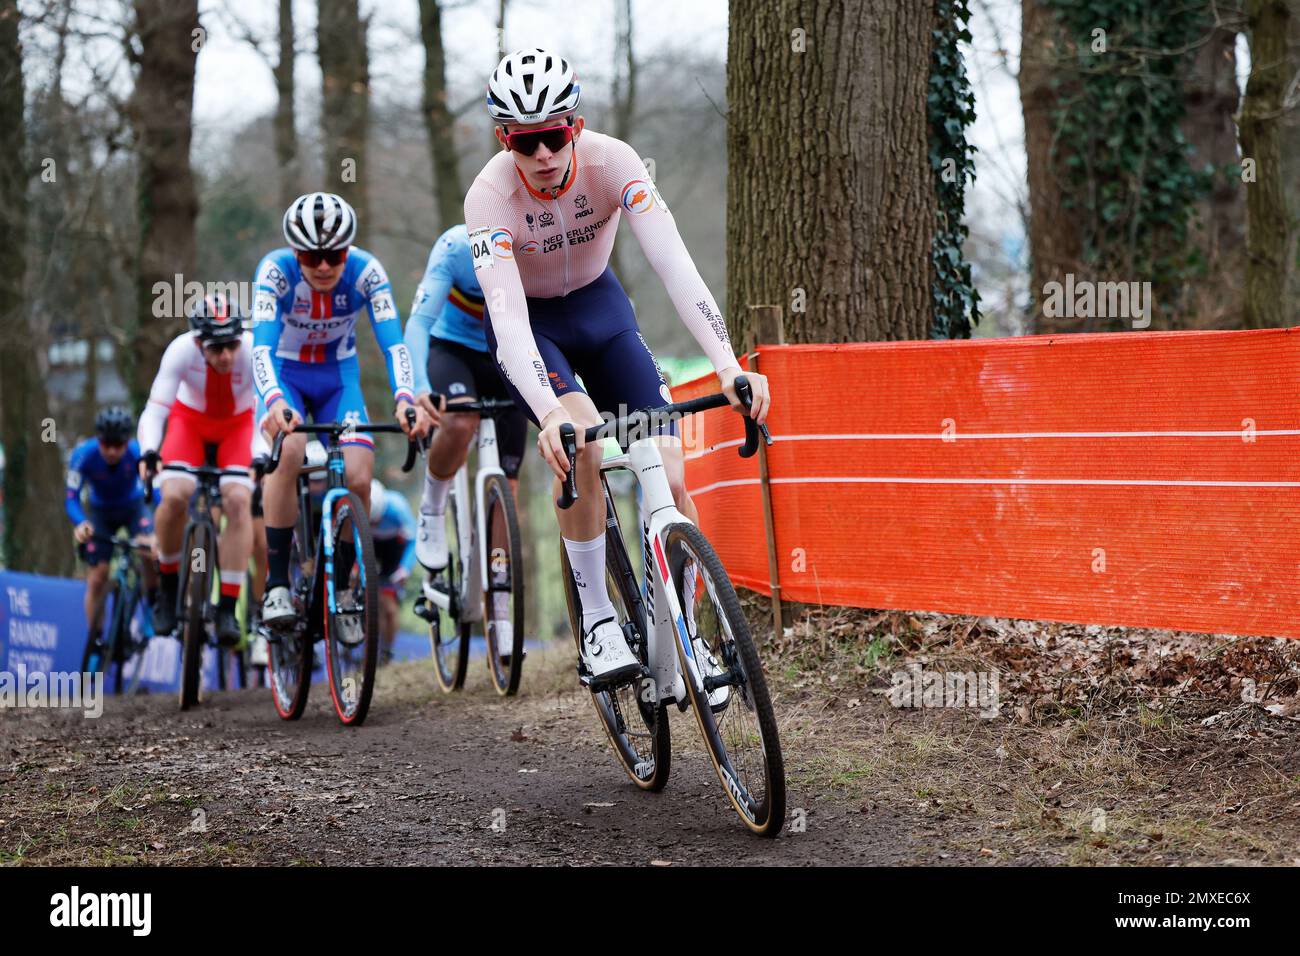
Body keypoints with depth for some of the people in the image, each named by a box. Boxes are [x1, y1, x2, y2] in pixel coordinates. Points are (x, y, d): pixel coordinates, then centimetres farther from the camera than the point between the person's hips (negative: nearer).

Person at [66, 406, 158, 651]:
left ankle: (154, 603, -6)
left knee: (151, 548, -30)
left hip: (134, 506, -1)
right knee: (97, 579, -6)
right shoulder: (84, 454, -29)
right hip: (100, 512, 1)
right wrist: (80, 523, -51)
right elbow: (71, 497, -30)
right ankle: (95, 640, 7)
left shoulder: (138, 453, -31)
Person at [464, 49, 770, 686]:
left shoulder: (611, 162, -26)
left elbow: (674, 264, -34)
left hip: (599, 306, 2)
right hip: (529, 324, -2)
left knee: (668, 478, -13)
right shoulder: (490, 196, -30)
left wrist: (728, 365, -48)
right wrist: (551, 416, -55)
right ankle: (597, 621, -17)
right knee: (583, 441, -32)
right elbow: (508, 319, -39)